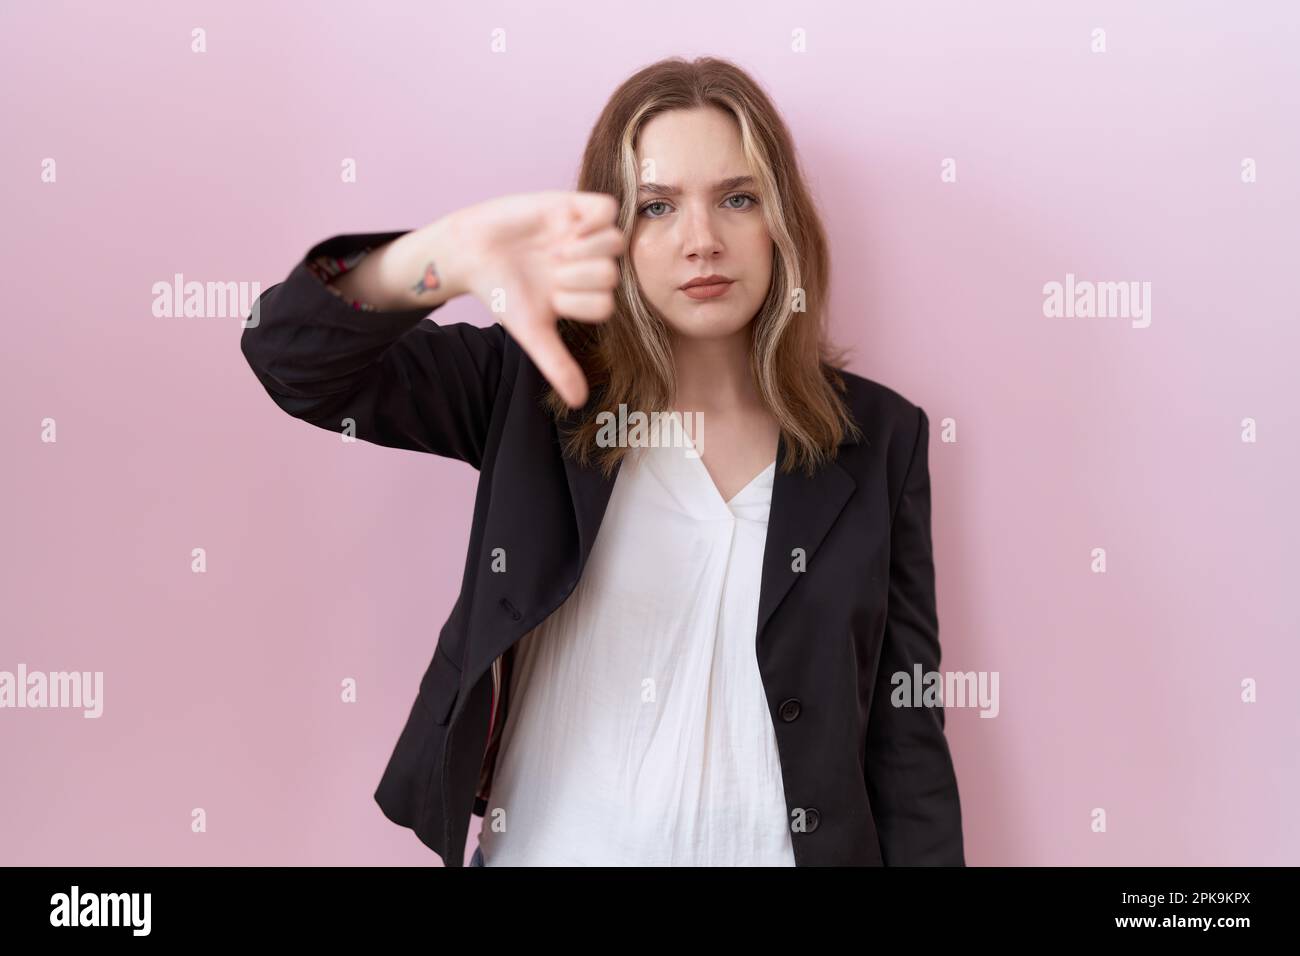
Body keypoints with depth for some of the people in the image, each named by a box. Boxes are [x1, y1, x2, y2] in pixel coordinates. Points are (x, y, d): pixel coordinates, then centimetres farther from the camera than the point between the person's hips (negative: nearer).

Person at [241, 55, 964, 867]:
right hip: (546, 846, 0)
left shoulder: (878, 436, -5)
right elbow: (294, 358, -19)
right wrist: (450, 257, -36)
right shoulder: (533, 385, -7)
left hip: (779, 849, 1)